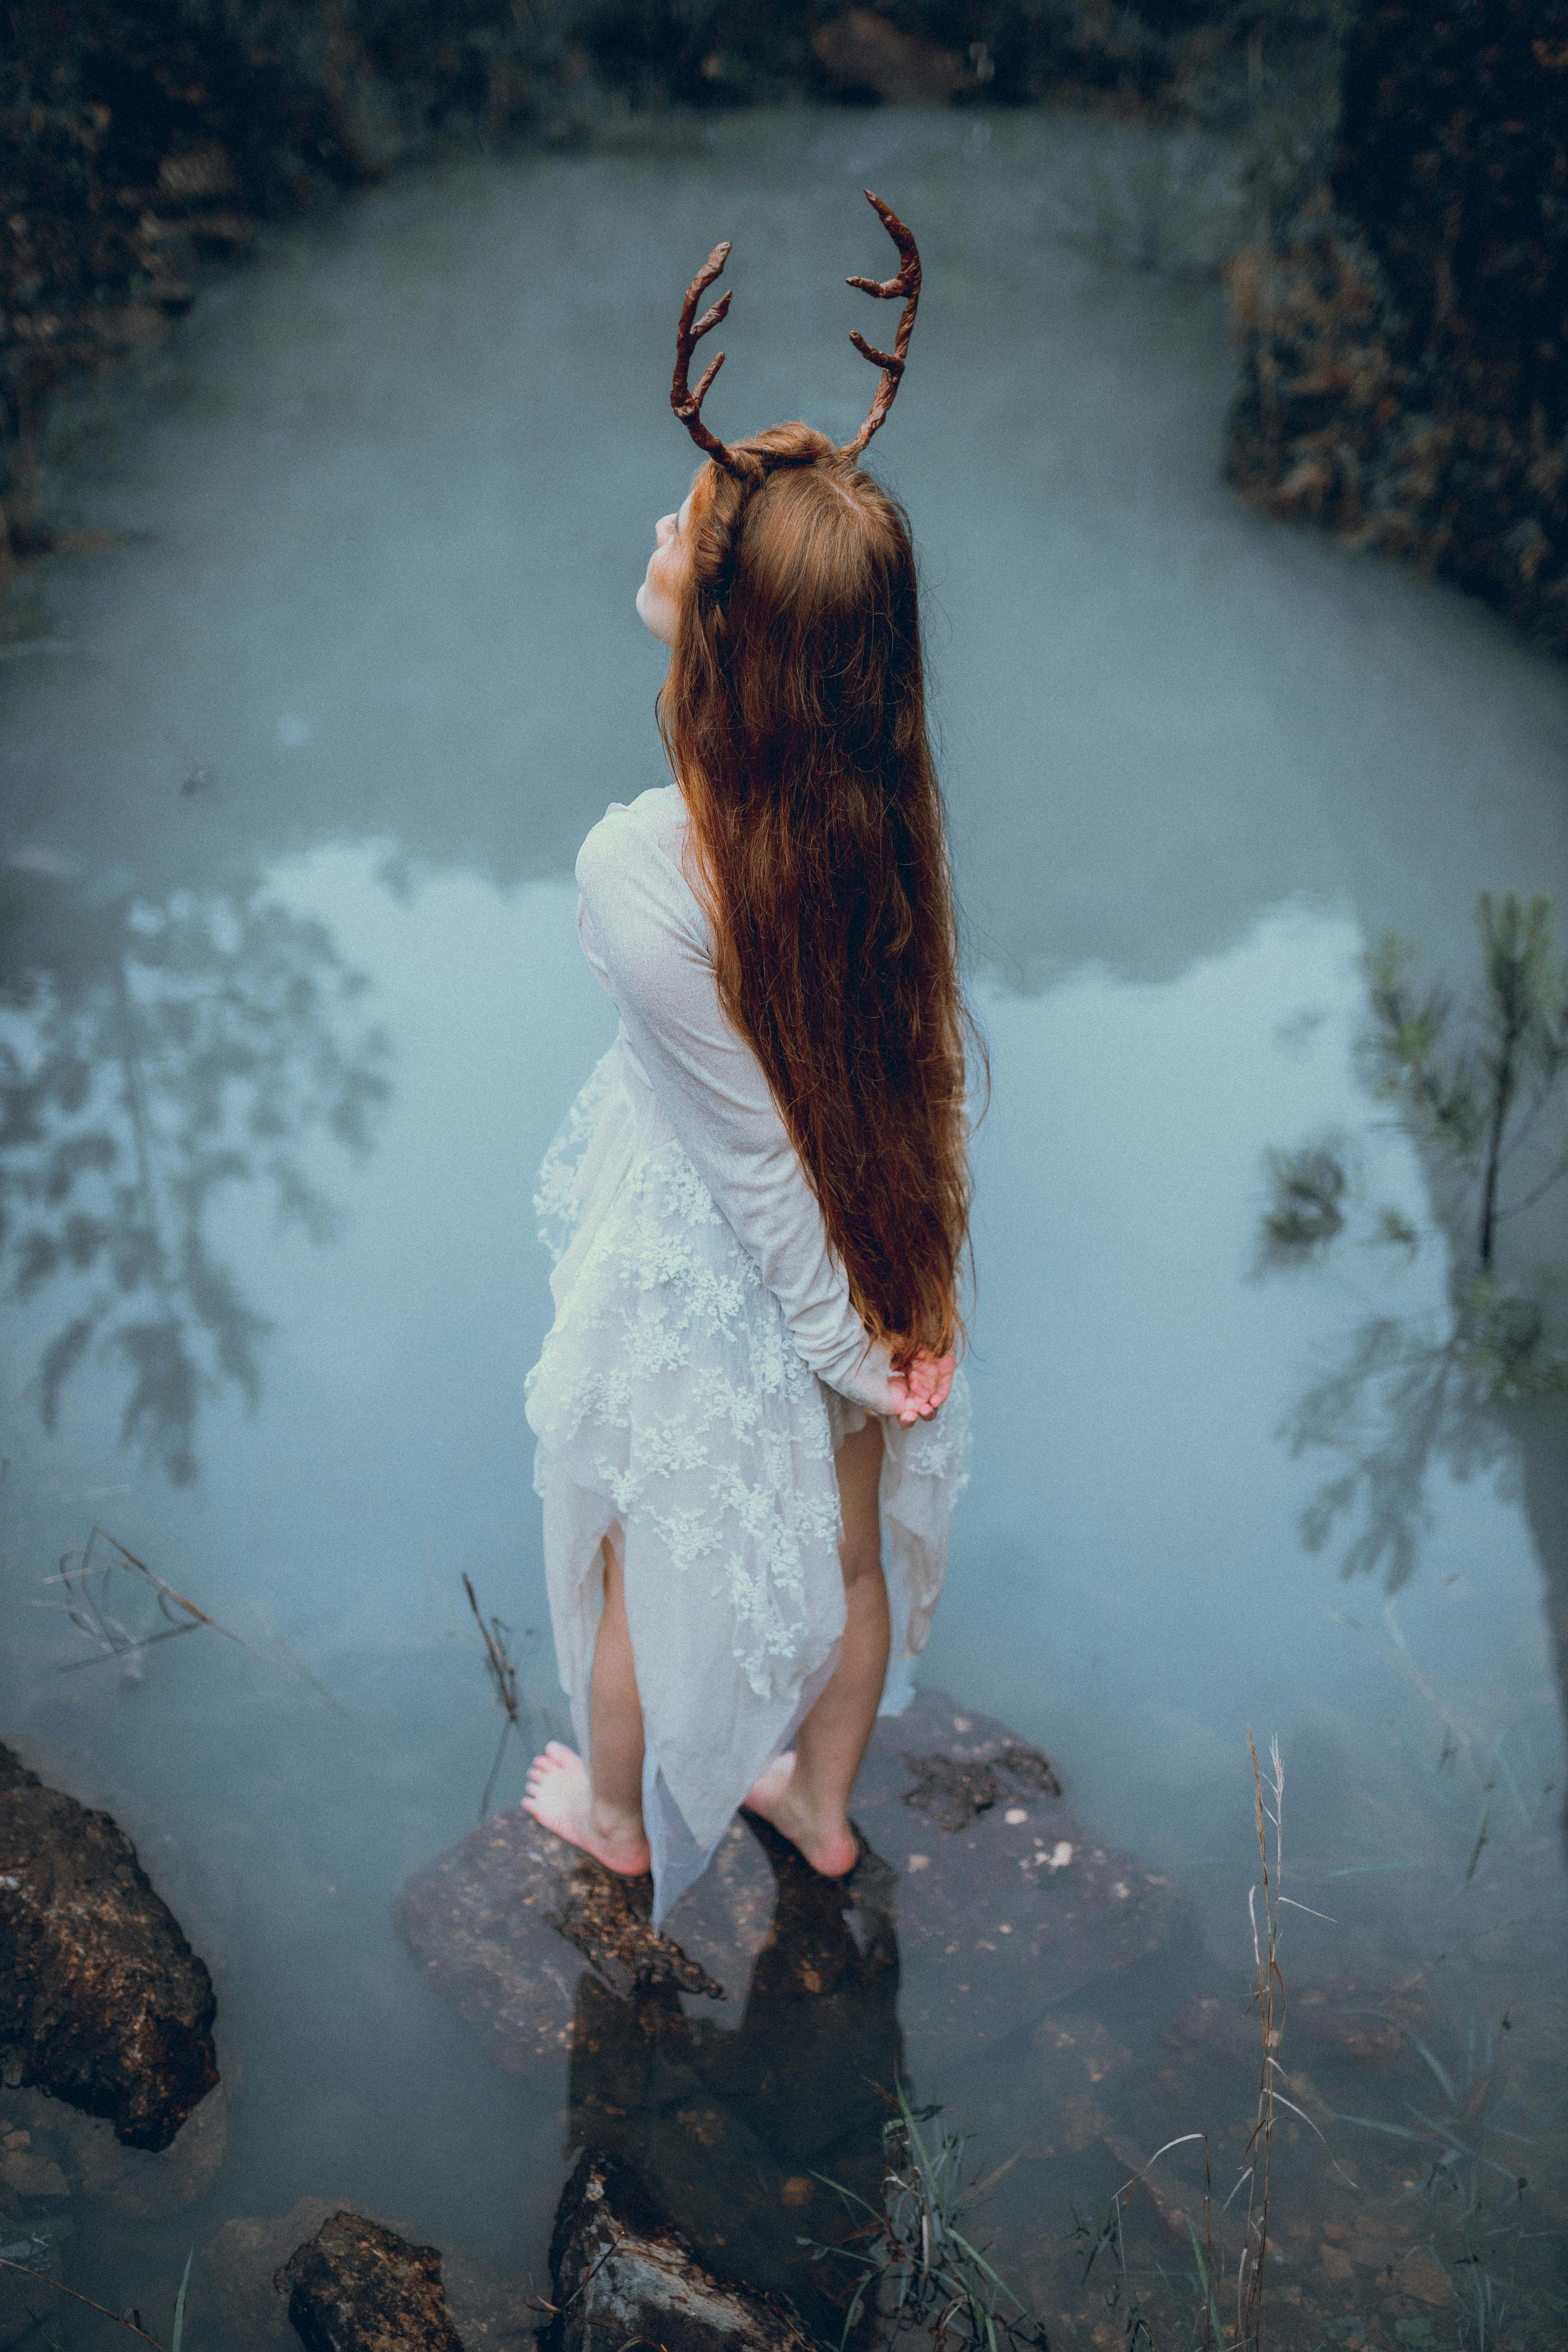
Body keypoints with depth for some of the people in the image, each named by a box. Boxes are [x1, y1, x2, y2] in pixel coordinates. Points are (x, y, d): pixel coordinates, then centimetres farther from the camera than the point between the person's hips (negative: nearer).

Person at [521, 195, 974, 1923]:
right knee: (850, 1543, 29)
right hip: (861, 1267, 6)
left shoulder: (641, 870, -36)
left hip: (713, 1283, -5)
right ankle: (821, 1799, 57)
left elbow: (757, 1154, -27)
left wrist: (851, 1353, -13)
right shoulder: (884, 804, -18)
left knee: (649, 1561, 25)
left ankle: (622, 1812, 55)